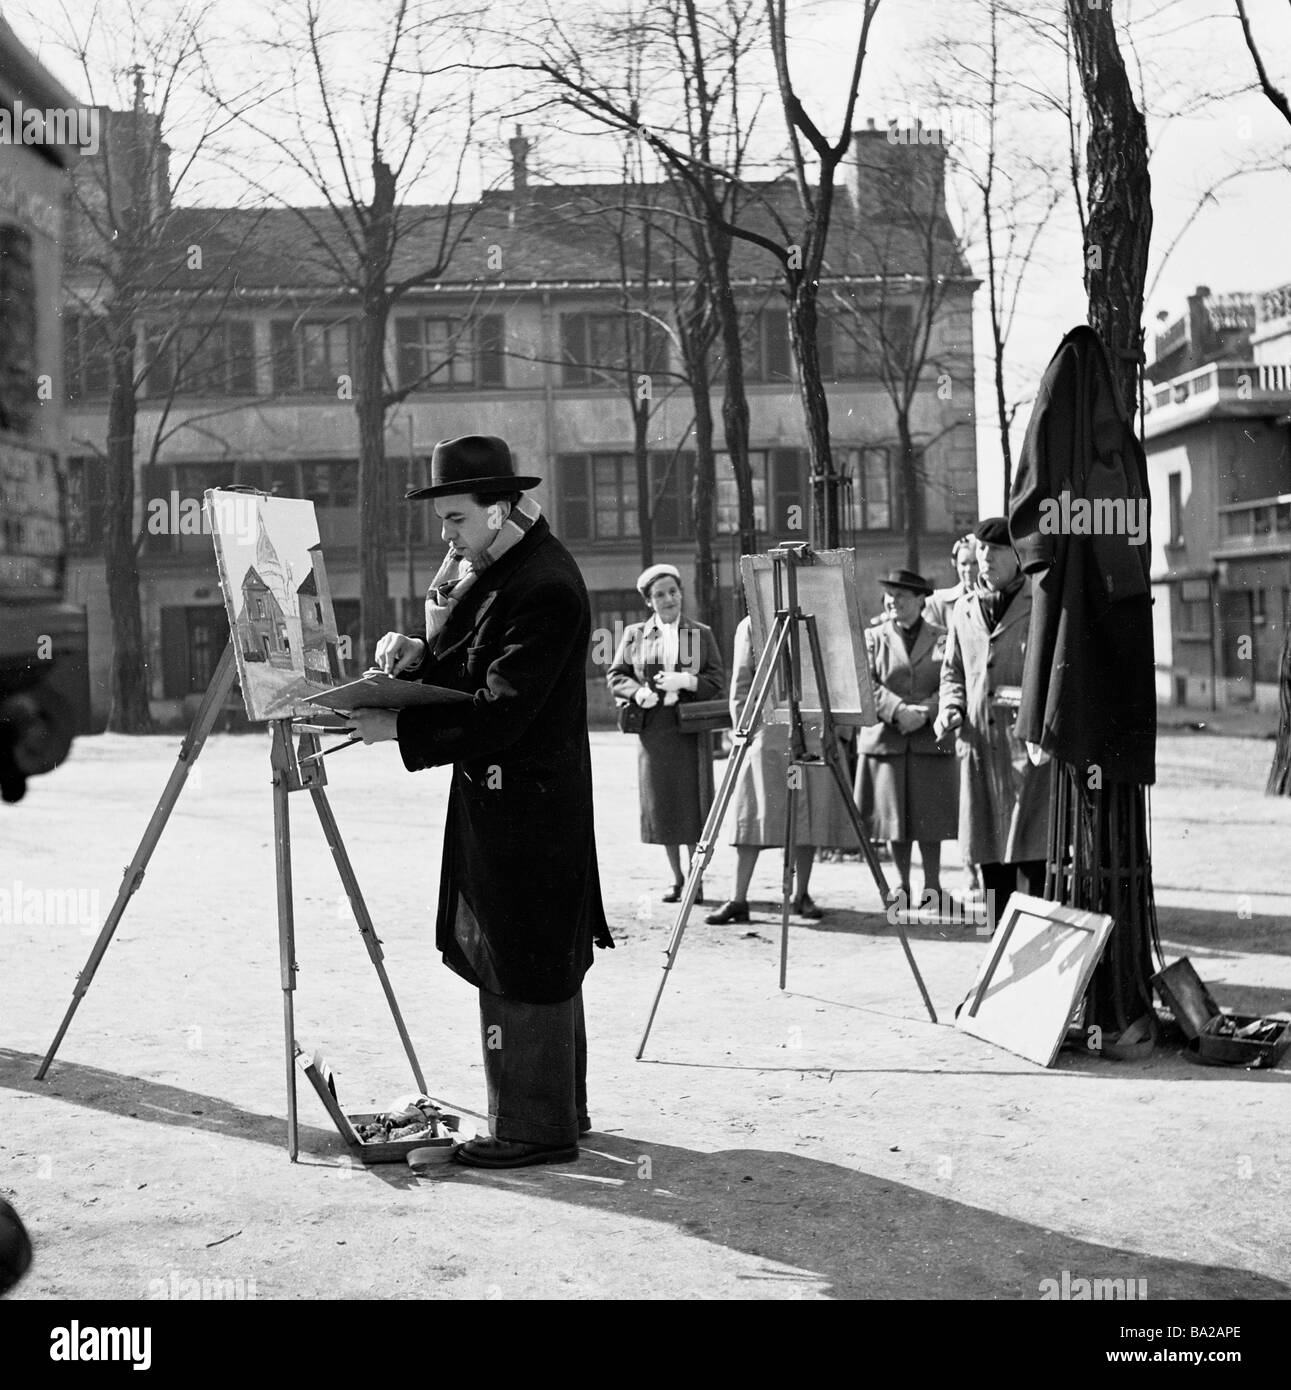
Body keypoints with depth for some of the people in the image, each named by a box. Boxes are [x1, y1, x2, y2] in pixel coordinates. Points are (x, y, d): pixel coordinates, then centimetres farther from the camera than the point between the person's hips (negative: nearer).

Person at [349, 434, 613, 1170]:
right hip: (503, 794, 10)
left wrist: (399, 729, -20)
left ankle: (536, 1128, 7)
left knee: (519, 967, -3)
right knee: (541, 962, 16)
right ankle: (559, 1109, 27)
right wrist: (420, 653, -4)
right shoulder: (494, 567, 11)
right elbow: (468, 672, 16)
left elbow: (498, 714, -24)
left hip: (525, 800, -10)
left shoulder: (546, 588, -21)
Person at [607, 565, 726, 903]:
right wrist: (638, 692, -10)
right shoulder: (635, 634, 9)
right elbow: (615, 676, 9)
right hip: (653, 731, 1)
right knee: (662, 805, 3)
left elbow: (718, 681, 3)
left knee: (693, 805, -4)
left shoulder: (702, 634, 7)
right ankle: (676, 880, 16)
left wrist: (685, 681, -13)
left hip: (691, 730, -1)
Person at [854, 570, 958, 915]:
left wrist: (924, 713, -16)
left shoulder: (942, 639, 7)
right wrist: (899, 710, -16)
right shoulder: (873, 638, 9)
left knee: (931, 817, 0)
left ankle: (932, 888, 10)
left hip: (930, 740, -1)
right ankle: (902, 887, 15)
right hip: (885, 740, 1)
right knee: (894, 819, 3)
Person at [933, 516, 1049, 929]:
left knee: (1033, 861, -9)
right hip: (979, 747, 5)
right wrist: (950, 707, 6)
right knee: (991, 863, 10)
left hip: (1030, 745, -5)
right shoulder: (964, 609, 16)